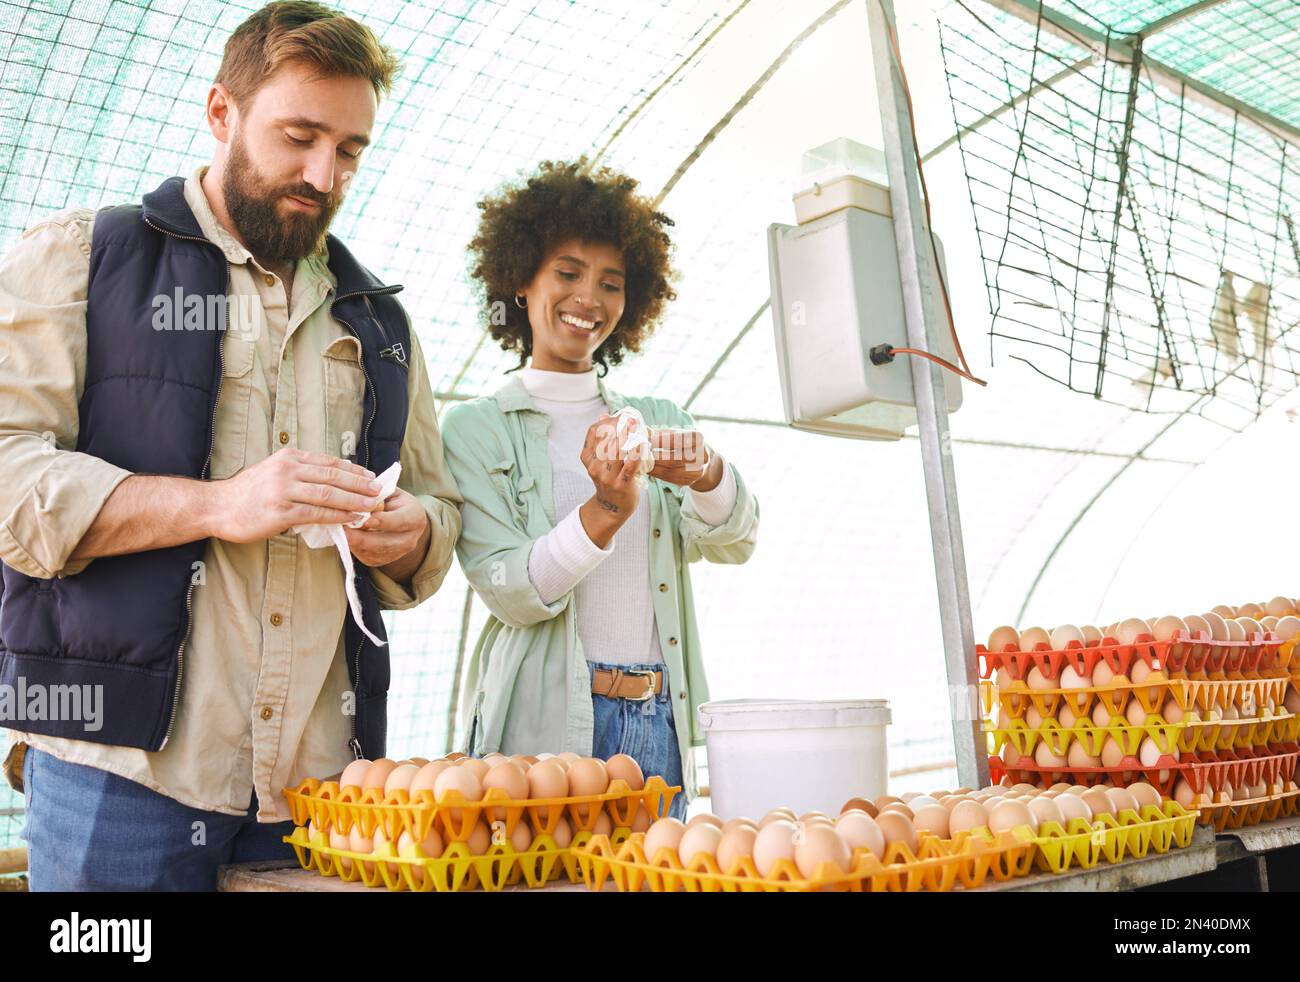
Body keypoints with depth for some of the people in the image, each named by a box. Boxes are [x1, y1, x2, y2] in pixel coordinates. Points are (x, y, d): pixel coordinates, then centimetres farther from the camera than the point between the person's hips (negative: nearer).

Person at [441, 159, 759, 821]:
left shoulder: (658, 421, 14)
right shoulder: (478, 428, 3)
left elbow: (733, 544, -1)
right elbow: (509, 591, -8)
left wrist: (704, 473, -23)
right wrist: (608, 510, -24)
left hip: (660, 728, 3)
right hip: (545, 725, -3)